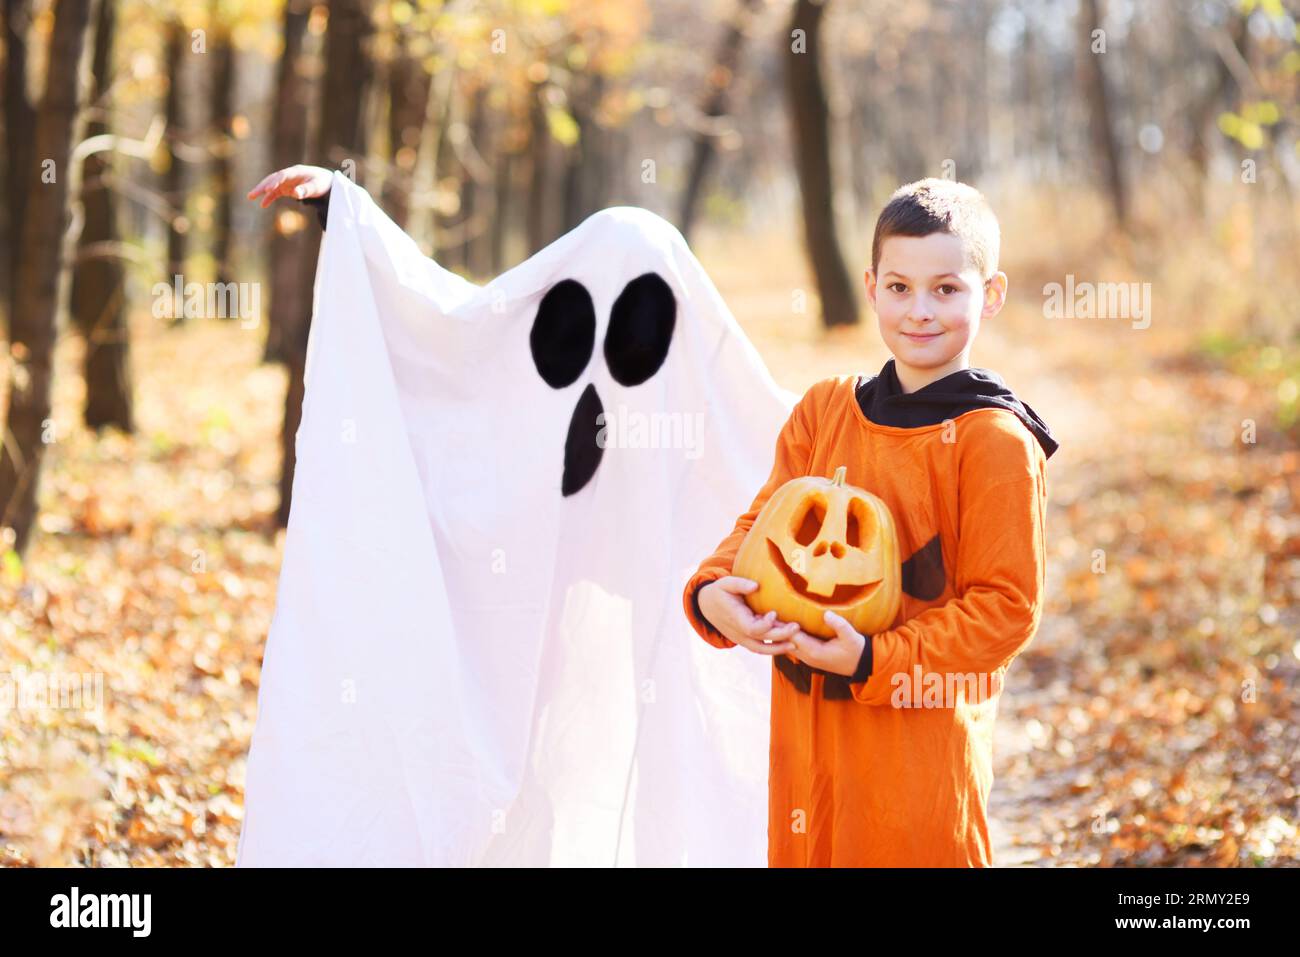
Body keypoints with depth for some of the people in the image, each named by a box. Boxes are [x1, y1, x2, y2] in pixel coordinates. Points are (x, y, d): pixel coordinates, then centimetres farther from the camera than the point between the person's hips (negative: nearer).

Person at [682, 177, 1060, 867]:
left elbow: (1005, 605, -13)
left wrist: (874, 660, -21)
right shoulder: (824, 410, 8)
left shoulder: (996, 441, -11)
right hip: (805, 732, 5)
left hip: (921, 745, -5)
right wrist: (714, 591, -14)